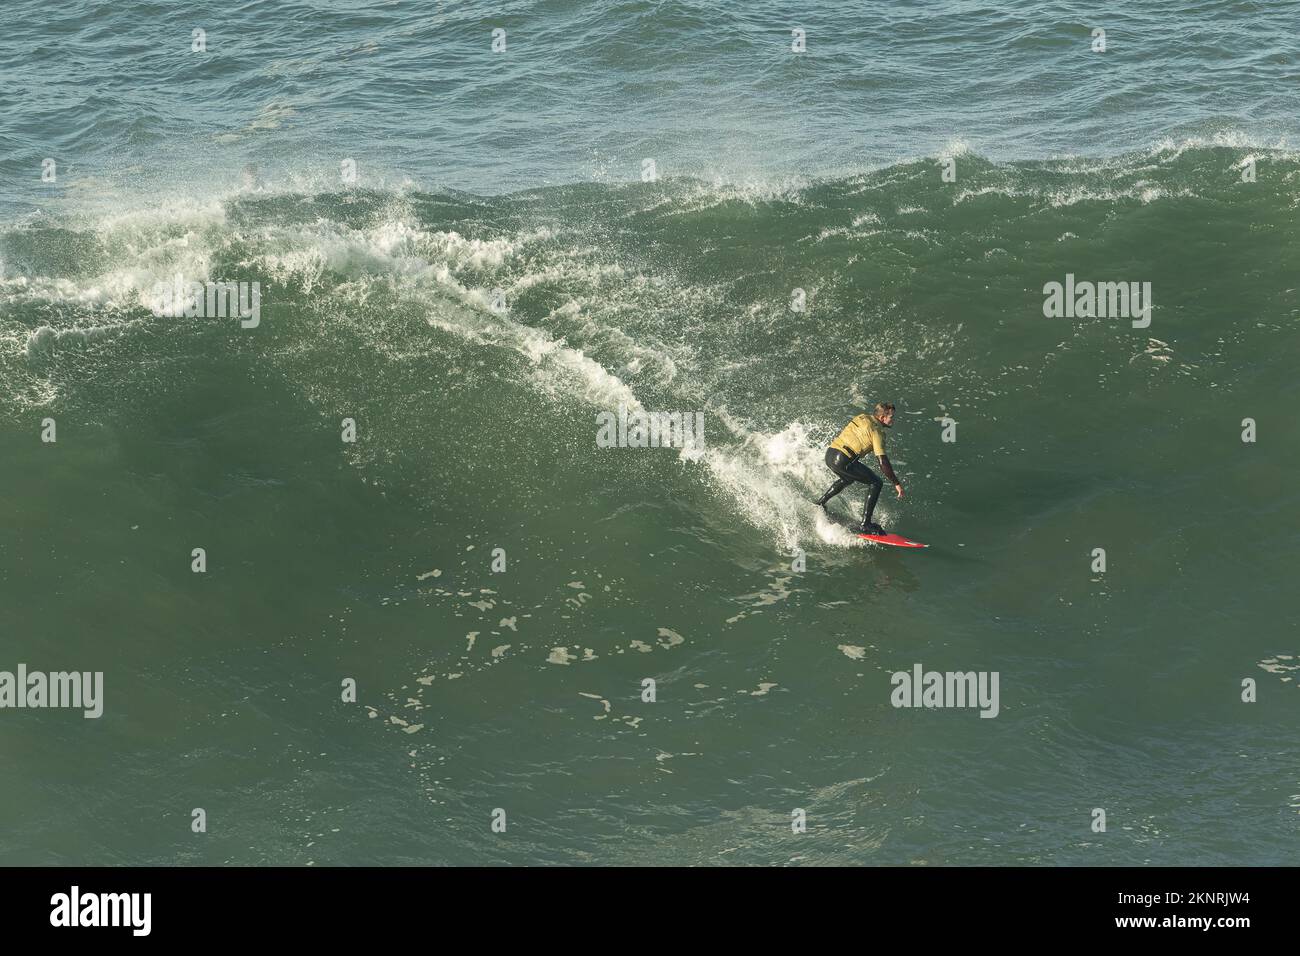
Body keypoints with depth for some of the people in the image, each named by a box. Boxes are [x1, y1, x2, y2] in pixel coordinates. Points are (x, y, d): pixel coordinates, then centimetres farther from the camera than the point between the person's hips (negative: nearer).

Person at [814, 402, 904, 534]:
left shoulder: (862, 417, 17)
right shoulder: (877, 431, -6)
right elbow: (883, 462, -12)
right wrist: (896, 483, -7)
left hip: (829, 454, 9)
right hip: (842, 460, -9)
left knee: (847, 479, 38)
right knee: (876, 483, -1)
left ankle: (820, 502, 44)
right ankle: (866, 524, -5)